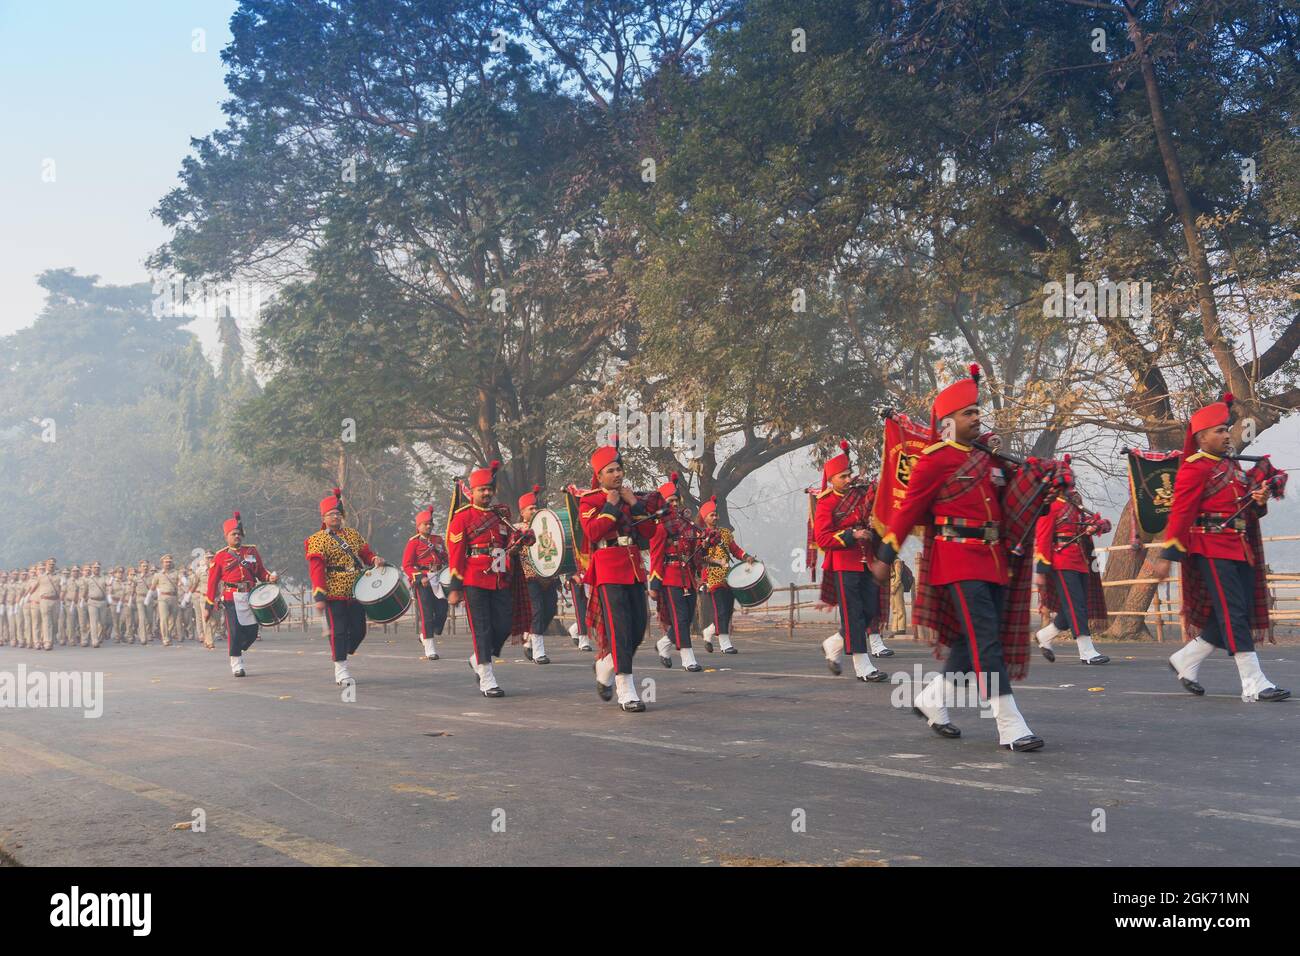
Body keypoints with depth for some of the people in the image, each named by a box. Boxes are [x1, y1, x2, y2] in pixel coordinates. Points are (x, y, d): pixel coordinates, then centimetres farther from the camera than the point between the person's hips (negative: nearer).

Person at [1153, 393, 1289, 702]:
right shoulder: (1194, 469, -8)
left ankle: (1186, 661, 23)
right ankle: (1254, 685, -9)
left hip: (1241, 550, 9)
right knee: (1234, 614, -10)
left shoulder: (1232, 466, 17)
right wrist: (1167, 556, -14)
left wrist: (1259, 501, -2)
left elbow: (1246, 510, 22)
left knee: (1234, 615, 8)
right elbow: (1180, 514, -12)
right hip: (1213, 549, -9)